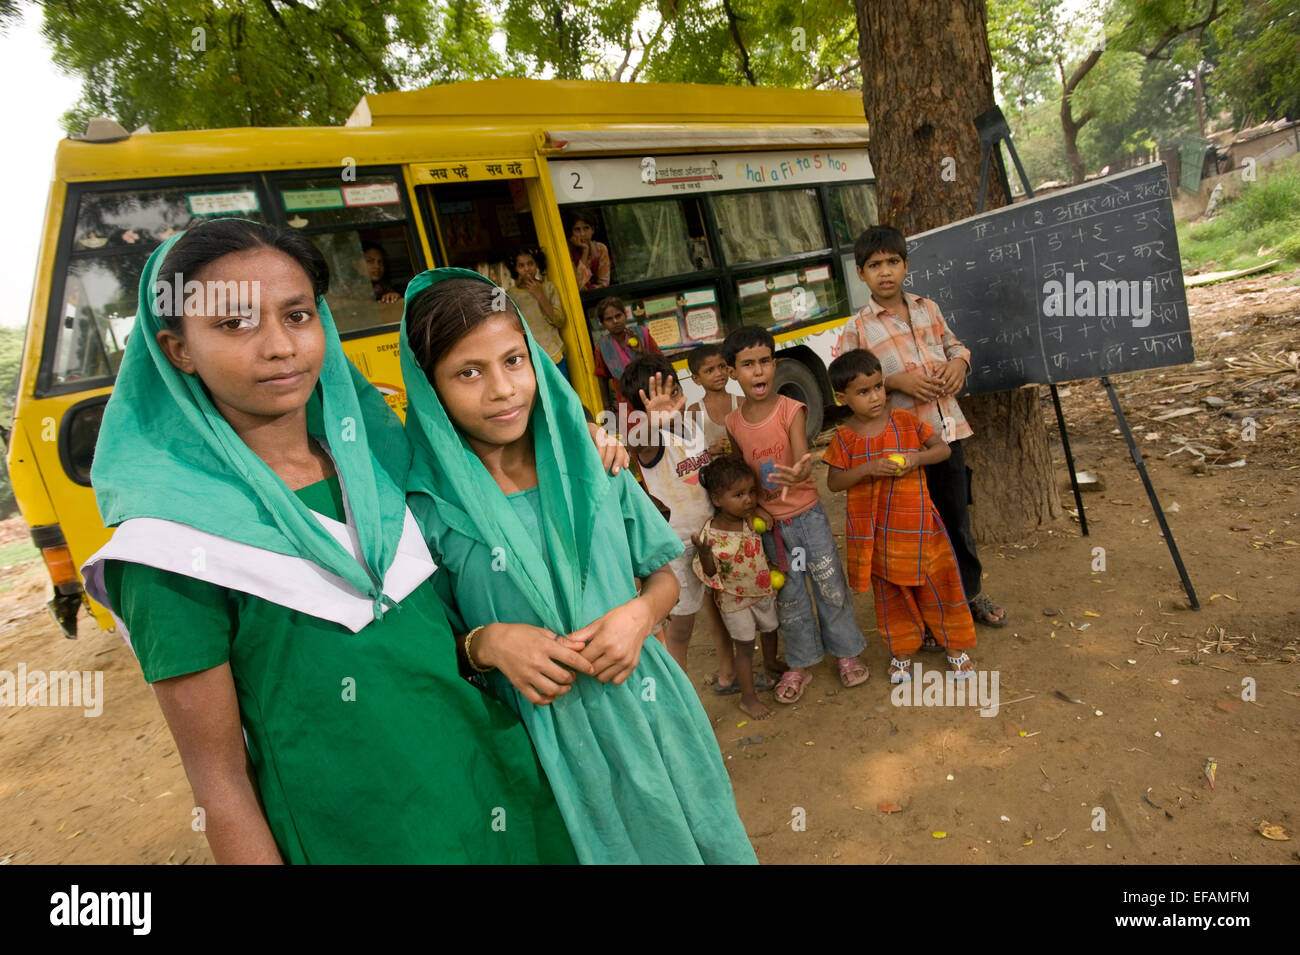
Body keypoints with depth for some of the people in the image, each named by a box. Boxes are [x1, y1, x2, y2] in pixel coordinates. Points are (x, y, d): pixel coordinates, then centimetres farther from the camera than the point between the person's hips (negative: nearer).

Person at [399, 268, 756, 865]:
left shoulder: (593, 469, -4)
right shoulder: (429, 512, -11)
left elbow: (664, 576, 6)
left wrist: (640, 613, -14)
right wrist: (486, 644, -20)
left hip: (644, 708, 3)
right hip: (546, 743, -2)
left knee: (687, 837, 18)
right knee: (596, 843, 14)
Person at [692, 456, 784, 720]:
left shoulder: (751, 518, -14)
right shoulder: (710, 534, -29)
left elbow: (752, 502, 10)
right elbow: (711, 575, -23)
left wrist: (760, 509, -12)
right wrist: (704, 554, -43)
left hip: (763, 591, 6)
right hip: (735, 601, -6)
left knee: (770, 631, 26)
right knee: (745, 647, 6)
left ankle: (771, 663, 57)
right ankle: (748, 698, 23)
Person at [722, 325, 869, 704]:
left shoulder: (791, 410, -14)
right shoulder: (733, 423, -3)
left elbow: (802, 454, -31)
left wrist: (799, 472, -53)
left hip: (807, 514, -3)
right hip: (767, 521, 3)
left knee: (830, 585, 10)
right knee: (788, 596, 14)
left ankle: (846, 651, 32)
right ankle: (800, 664, 31)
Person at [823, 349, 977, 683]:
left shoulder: (907, 422, -5)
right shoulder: (845, 438, -7)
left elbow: (943, 448, 1)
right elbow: (833, 482, -8)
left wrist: (917, 458, -18)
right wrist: (868, 469, -22)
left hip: (917, 526, 0)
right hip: (875, 533, 0)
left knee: (938, 586, 11)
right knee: (890, 595, 16)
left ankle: (956, 646, 31)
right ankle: (901, 651, 35)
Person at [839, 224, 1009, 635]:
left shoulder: (928, 309, 7)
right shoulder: (858, 329, -7)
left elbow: (954, 345, 19)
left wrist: (959, 362, -3)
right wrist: (896, 381, -19)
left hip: (948, 433, 5)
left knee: (958, 521, 19)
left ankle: (971, 593, 41)